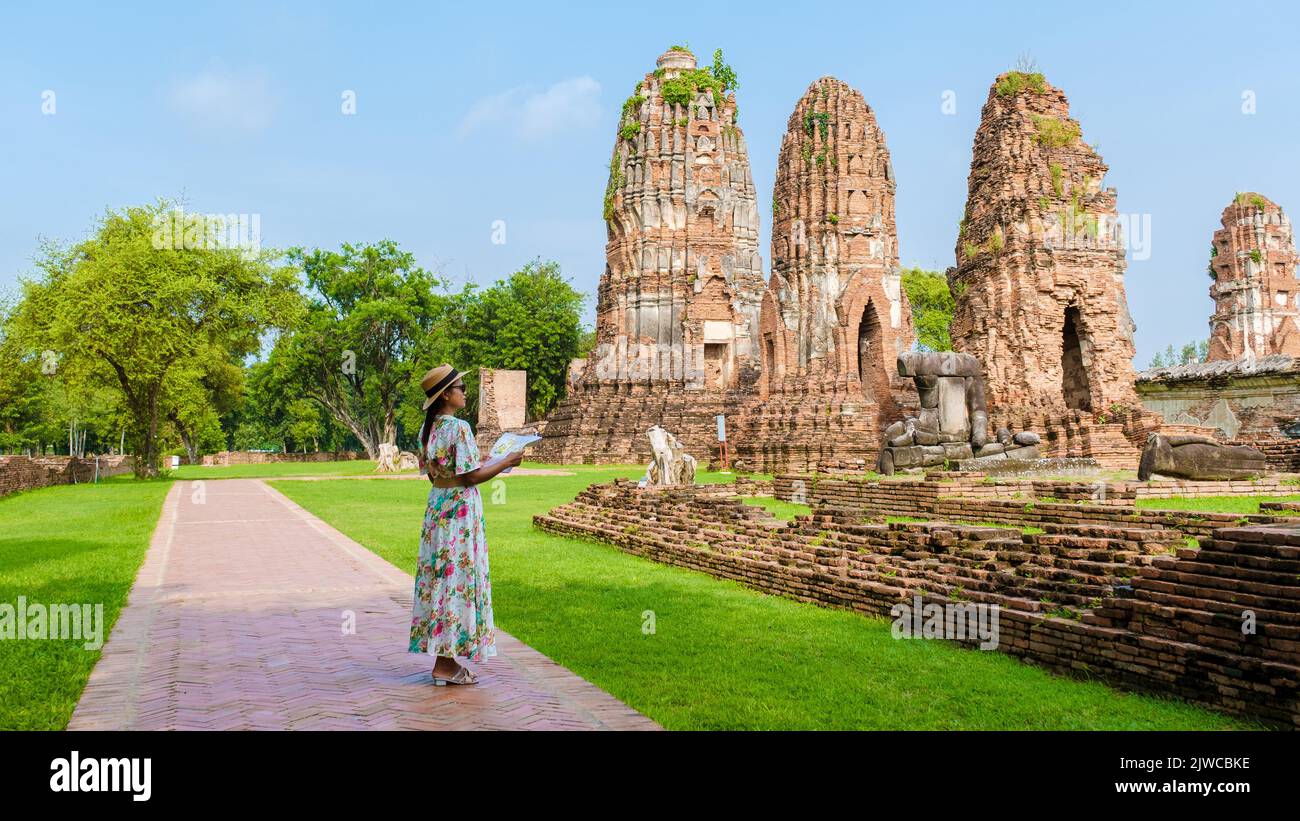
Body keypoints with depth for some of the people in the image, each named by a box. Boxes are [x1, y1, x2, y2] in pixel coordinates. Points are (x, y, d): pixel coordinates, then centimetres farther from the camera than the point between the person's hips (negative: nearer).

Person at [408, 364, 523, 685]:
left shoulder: (427, 428, 9)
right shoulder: (459, 427, -17)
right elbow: (471, 477, -18)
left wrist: (488, 465, 19)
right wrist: (506, 462, -5)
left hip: (436, 507, 9)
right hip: (461, 510, -9)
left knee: (439, 579, 11)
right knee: (457, 580, -2)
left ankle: (444, 658, 20)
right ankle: (445, 665, 4)